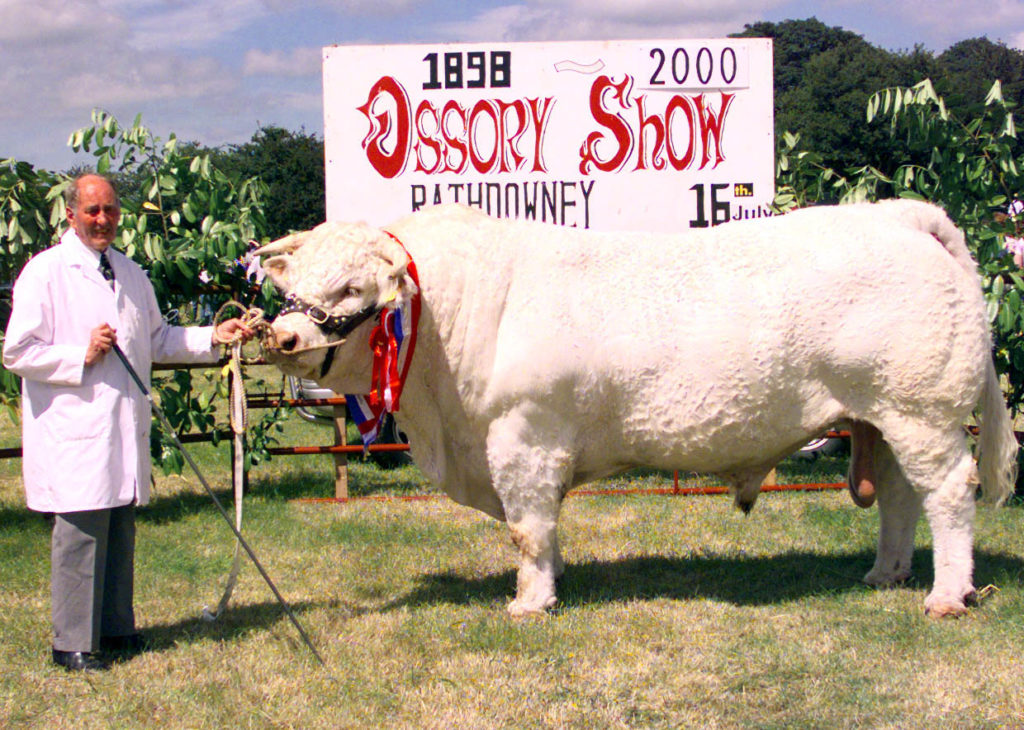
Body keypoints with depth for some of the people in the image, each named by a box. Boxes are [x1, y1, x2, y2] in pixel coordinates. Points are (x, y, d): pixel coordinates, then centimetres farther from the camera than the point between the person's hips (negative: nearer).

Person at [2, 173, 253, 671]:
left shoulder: (130, 274, 17)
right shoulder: (45, 272, -5)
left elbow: (157, 339, 25)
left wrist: (213, 336, 12)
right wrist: (82, 356, -16)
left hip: (125, 427, 7)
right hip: (74, 431, -6)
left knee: (120, 531, 11)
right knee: (81, 533, -7)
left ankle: (115, 629, 22)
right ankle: (73, 643, 1)